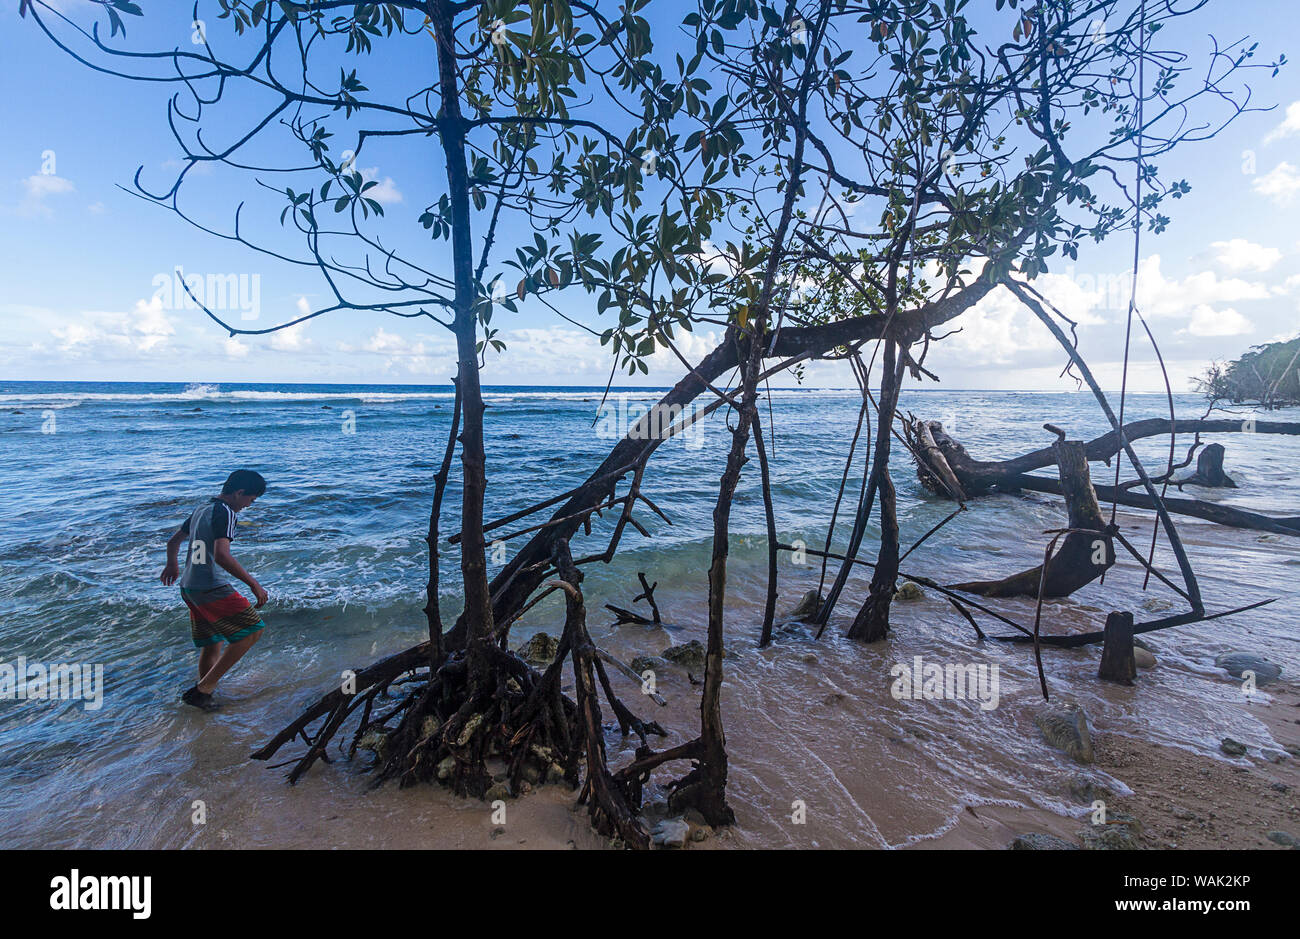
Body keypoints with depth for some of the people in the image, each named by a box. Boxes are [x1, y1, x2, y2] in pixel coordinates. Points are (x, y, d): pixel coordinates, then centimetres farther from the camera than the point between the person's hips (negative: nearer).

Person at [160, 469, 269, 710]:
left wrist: (172, 565, 49)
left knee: (212, 644, 18)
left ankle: (203, 693, 26)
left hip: (189, 587, 10)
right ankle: (203, 688, -5)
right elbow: (221, 556, -27)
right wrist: (254, 584, -23)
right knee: (252, 631, -7)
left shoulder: (200, 510, 15)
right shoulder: (224, 512, -14)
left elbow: (173, 541, 30)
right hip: (211, 588, -10)